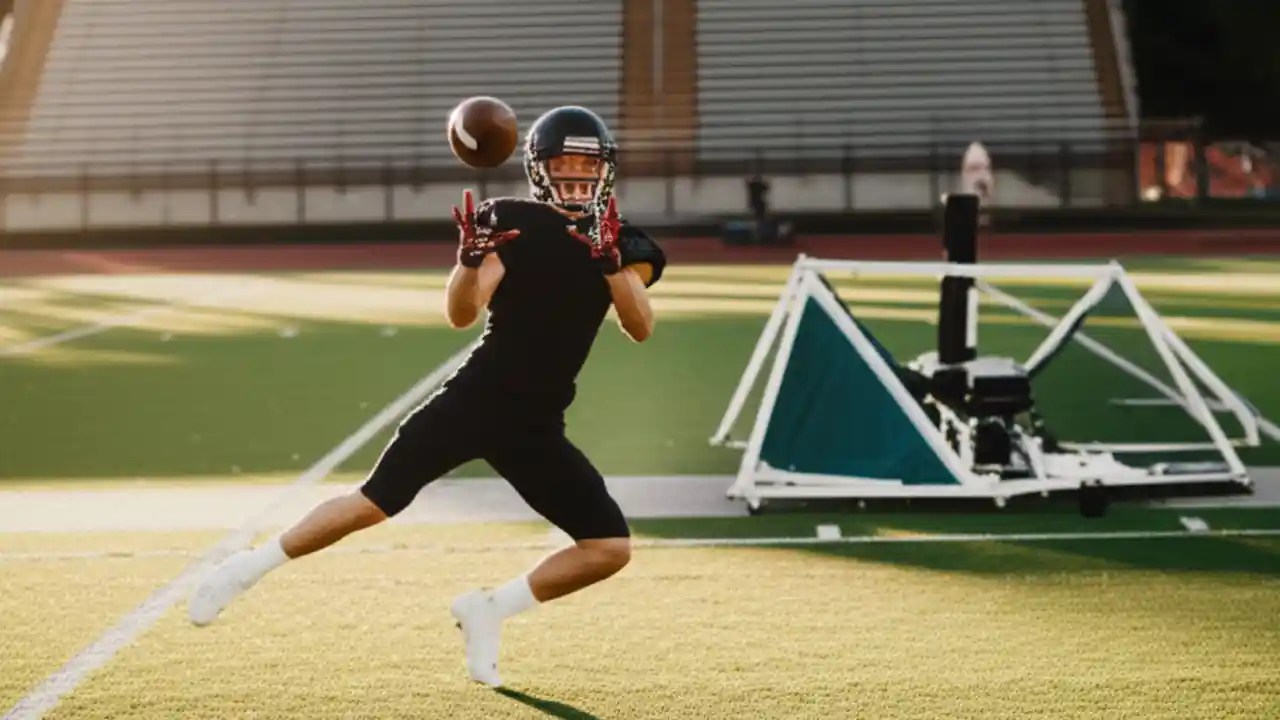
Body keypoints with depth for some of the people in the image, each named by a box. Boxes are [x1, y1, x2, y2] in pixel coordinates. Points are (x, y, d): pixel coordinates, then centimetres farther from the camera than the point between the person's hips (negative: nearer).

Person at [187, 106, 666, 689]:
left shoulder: (624, 244, 4)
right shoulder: (512, 223, -4)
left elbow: (641, 328, -11)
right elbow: (461, 315, -13)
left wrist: (610, 260, -26)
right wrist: (470, 260, -32)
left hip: (536, 426, 3)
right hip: (475, 399, -3)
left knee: (611, 548, -5)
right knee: (374, 504, -11)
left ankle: (488, 610, 9)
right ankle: (247, 568, 7)